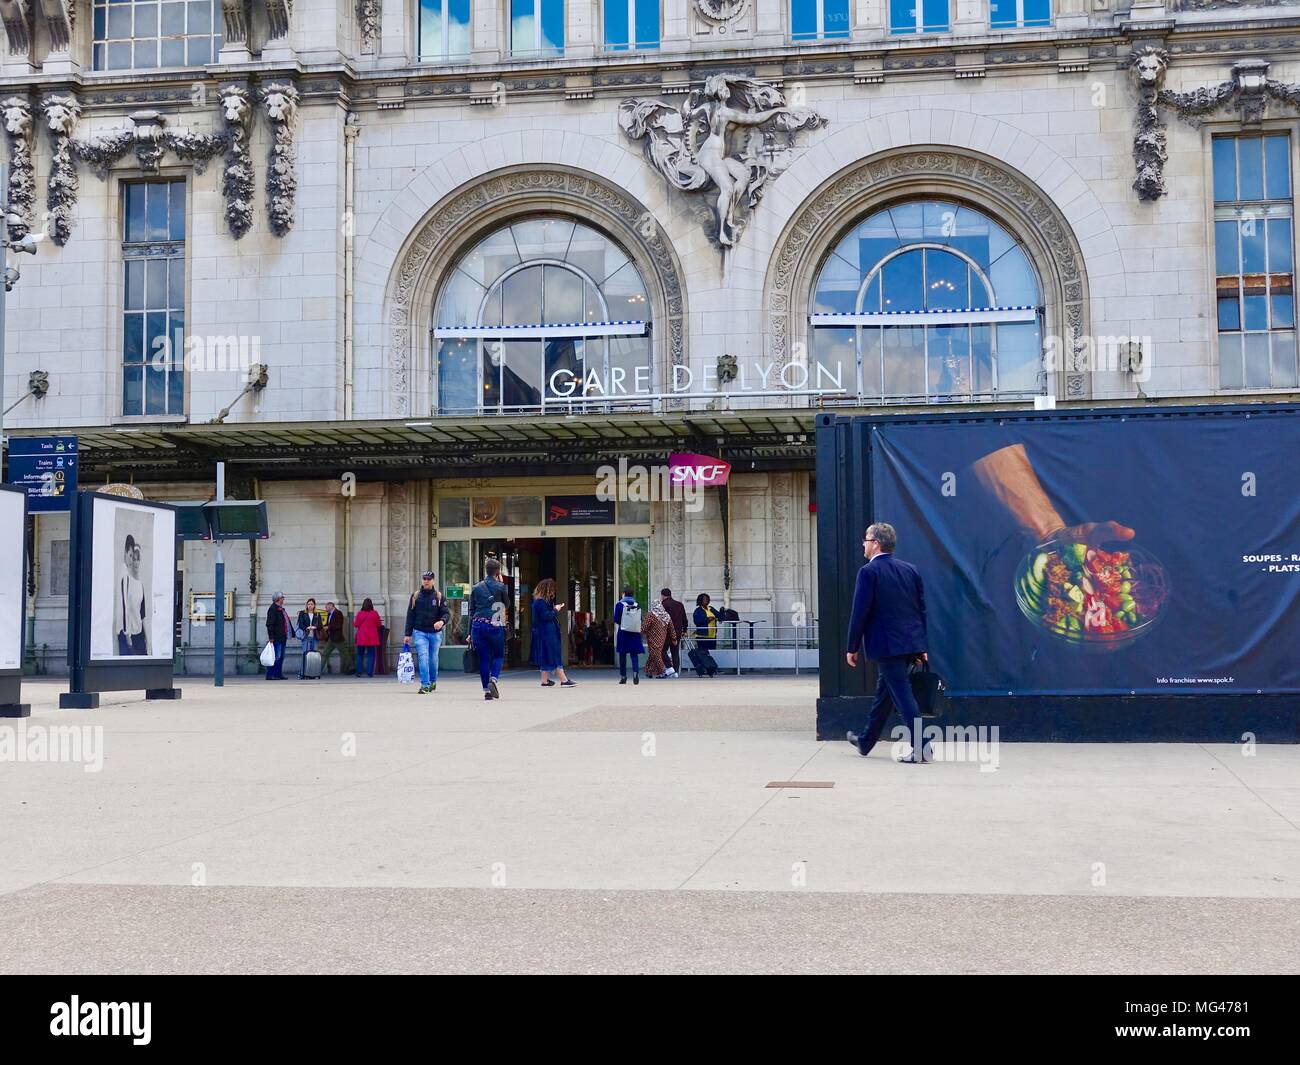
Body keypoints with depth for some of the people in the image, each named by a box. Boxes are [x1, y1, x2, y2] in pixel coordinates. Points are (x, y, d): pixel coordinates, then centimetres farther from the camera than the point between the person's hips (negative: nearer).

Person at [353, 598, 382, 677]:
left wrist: (353, 621, 22)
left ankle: (359, 672, 9)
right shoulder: (375, 613, -4)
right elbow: (379, 625, 3)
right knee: (371, 655, 4)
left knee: (360, 655, 11)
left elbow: (356, 625, 1)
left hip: (361, 637, 1)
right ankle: (370, 672, -2)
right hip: (372, 638, 0)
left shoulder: (359, 613, -5)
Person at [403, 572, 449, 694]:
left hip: (435, 633, 1)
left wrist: (442, 621, -24)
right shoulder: (415, 596, 6)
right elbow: (410, 616, 8)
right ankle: (425, 685, -14)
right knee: (423, 658, -14)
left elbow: (446, 613, 0)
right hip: (420, 632, -1)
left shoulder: (439, 596, 4)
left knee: (433, 659, 10)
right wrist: (408, 634, 4)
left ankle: (433, 681, 31)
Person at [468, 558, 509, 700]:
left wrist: (470, 632, 14)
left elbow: (471, 611, 11)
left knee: (483, 658, 7)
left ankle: (486, 691, 5)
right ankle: (494, 679, -14)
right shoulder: (500, 587, -1)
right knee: (498, 655, 11)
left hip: (478, 626, 3)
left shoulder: (476, 588, 10)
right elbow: (507, 605, 14)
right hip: (495, 626, -3)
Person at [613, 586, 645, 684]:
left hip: (623, 633, -2)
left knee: (622, 655, 7)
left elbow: (616, 622, -4)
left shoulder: (619, 604, -2)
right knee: (634, 654, 4)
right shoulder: (637, 605, 7)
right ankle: (636, 672, -18)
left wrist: (615, 637, 4)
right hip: (635, 633, 2)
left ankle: (623, 676, 10)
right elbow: (640, 622, 10)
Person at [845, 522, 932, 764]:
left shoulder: (869, 572, -10)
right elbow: (921, 609, 12)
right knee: (884, 691, 19)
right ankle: (865, 742, 32)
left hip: (886, 645, -7)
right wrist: (921, 647, 18)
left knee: (902, 695, -5)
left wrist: (853, 648, -3)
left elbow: (860, 612, -11)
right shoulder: (910, 569, 10)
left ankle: (920, 747, -10)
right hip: (911, 642, 7)